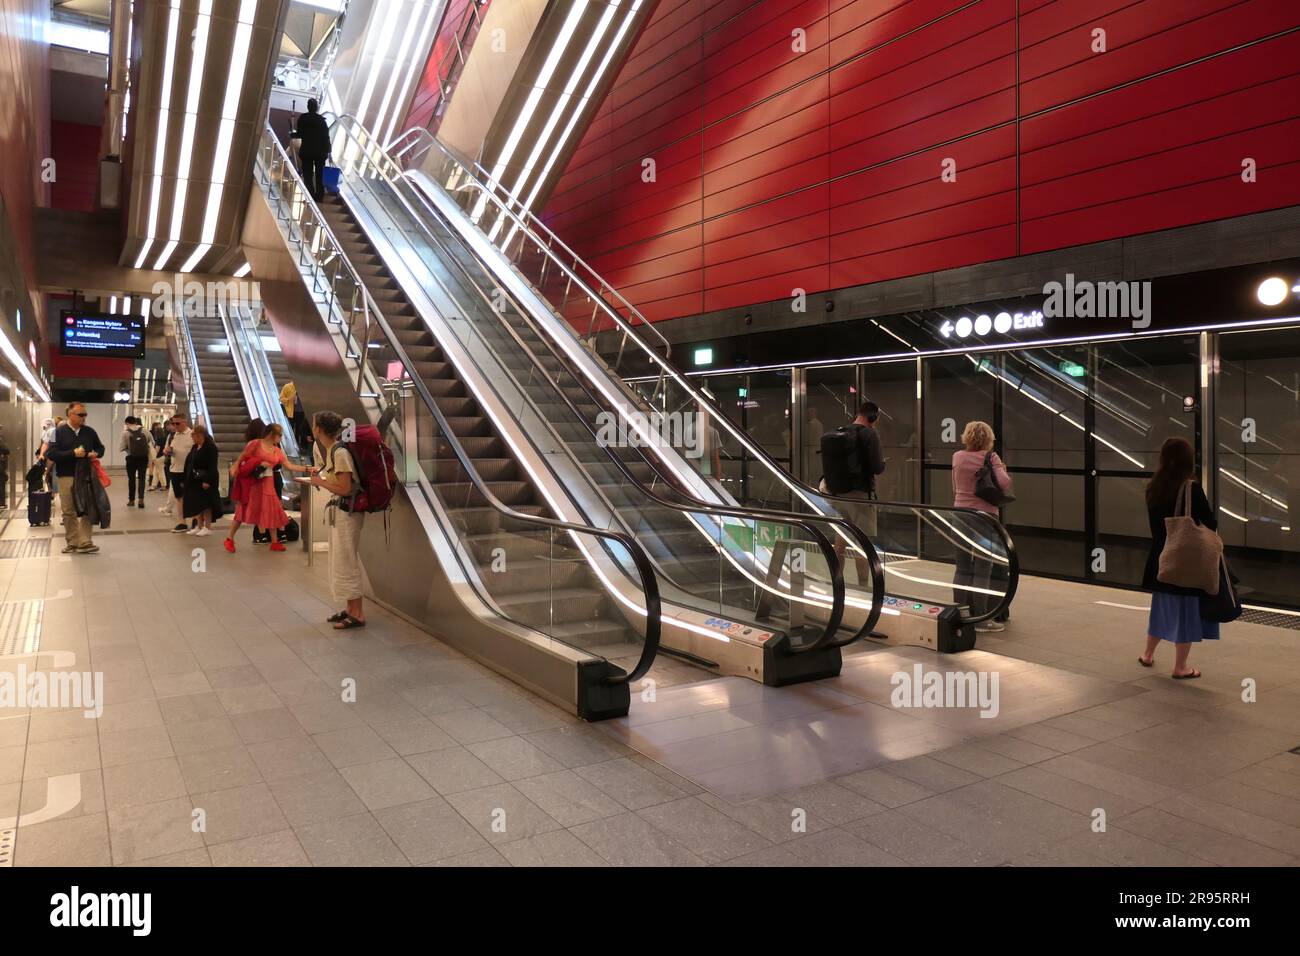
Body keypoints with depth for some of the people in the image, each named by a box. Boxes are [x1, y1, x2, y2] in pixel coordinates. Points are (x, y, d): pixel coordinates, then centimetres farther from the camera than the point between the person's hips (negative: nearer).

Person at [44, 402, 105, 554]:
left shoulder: (89, 431, 8)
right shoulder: (59, 432, -2)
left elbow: (100, 448, 19)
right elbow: (50, 453, -10)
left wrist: (95, 454, -4)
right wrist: (73, 453, -20)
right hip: (66, 477, -2)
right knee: (69, 512, 4)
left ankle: (85, 542, 3)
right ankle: (71, 542, 13)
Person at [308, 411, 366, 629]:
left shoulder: (340, 453, -19)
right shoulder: (330, 450, 8)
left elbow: (345, 489, -22)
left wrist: (320, 481, -12)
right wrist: (320, 472, 9)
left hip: (348, 511, -10)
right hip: (339, 510, 10)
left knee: (345, 562, -4)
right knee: (340, 561, 15)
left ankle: (358, 615, 3)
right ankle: (351, 609, 23)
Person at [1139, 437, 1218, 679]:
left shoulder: (1153, 487, 0)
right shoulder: (1191, 488, -16)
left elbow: (1154, 521, 7)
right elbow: (1210, 522, -12)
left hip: (1161, 556, 6)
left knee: (1162, 606, 21)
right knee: (1185, 610, 5)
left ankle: (1148, 654, 32)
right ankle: (1181, 667, 11)